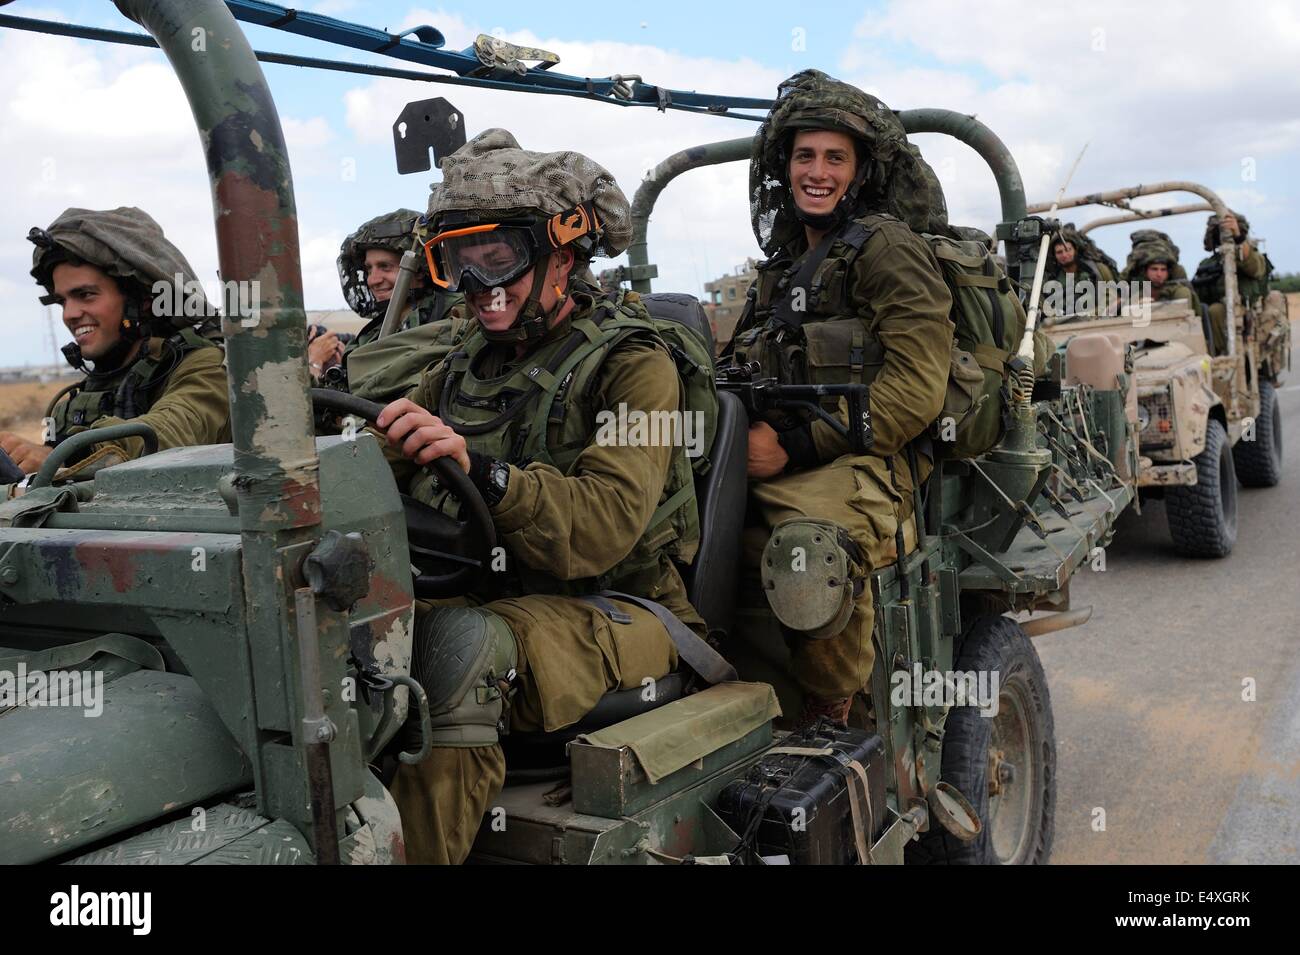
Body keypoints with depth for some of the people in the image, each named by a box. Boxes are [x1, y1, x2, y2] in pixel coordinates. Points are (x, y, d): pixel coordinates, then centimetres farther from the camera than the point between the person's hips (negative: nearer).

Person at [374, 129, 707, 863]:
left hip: (620, 611, -6)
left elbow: (602, 528, -22)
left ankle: (416, 849, -22)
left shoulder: (632, 365, -7)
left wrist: (479, 468, -37)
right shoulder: (468, 367, 15)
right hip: (498, 598, 6)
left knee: (457, 642, -34)